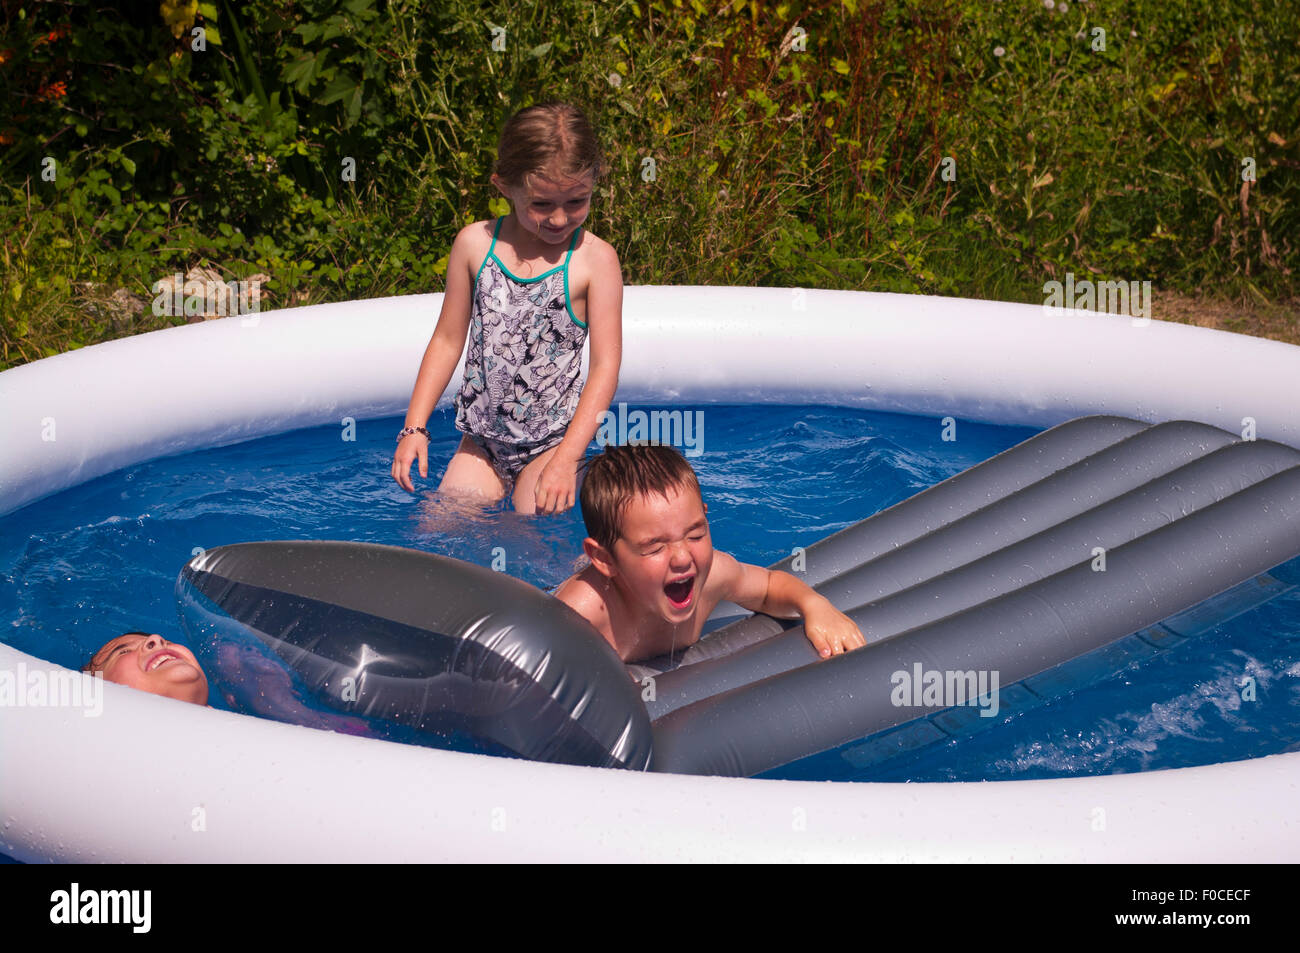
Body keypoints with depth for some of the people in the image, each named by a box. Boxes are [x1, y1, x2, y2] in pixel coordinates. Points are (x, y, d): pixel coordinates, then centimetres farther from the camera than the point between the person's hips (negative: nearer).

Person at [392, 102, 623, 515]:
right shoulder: (475, 244, -2)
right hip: (481, 440, 4)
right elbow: (448, 340, 8)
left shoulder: (595, 260, -12)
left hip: (550, 441, -3)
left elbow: (606, 364, -12)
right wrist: (414, 427, 4)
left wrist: (566, 459, -18)